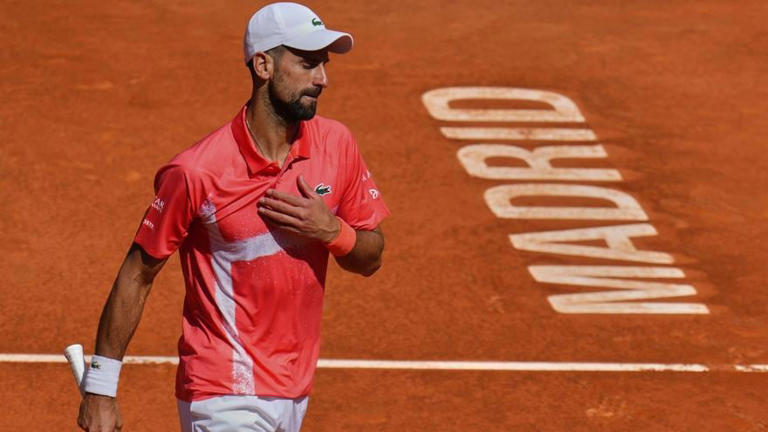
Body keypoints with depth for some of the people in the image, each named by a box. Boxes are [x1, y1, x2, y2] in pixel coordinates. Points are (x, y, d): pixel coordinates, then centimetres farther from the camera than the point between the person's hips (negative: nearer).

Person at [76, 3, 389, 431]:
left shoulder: (336, 144, 0)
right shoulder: (196, 172, -15)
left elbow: (371, 258, 9)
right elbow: (139, 273, -6)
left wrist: (332, 231, -13)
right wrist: (100, 387, -5)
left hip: (295, 392, 6)